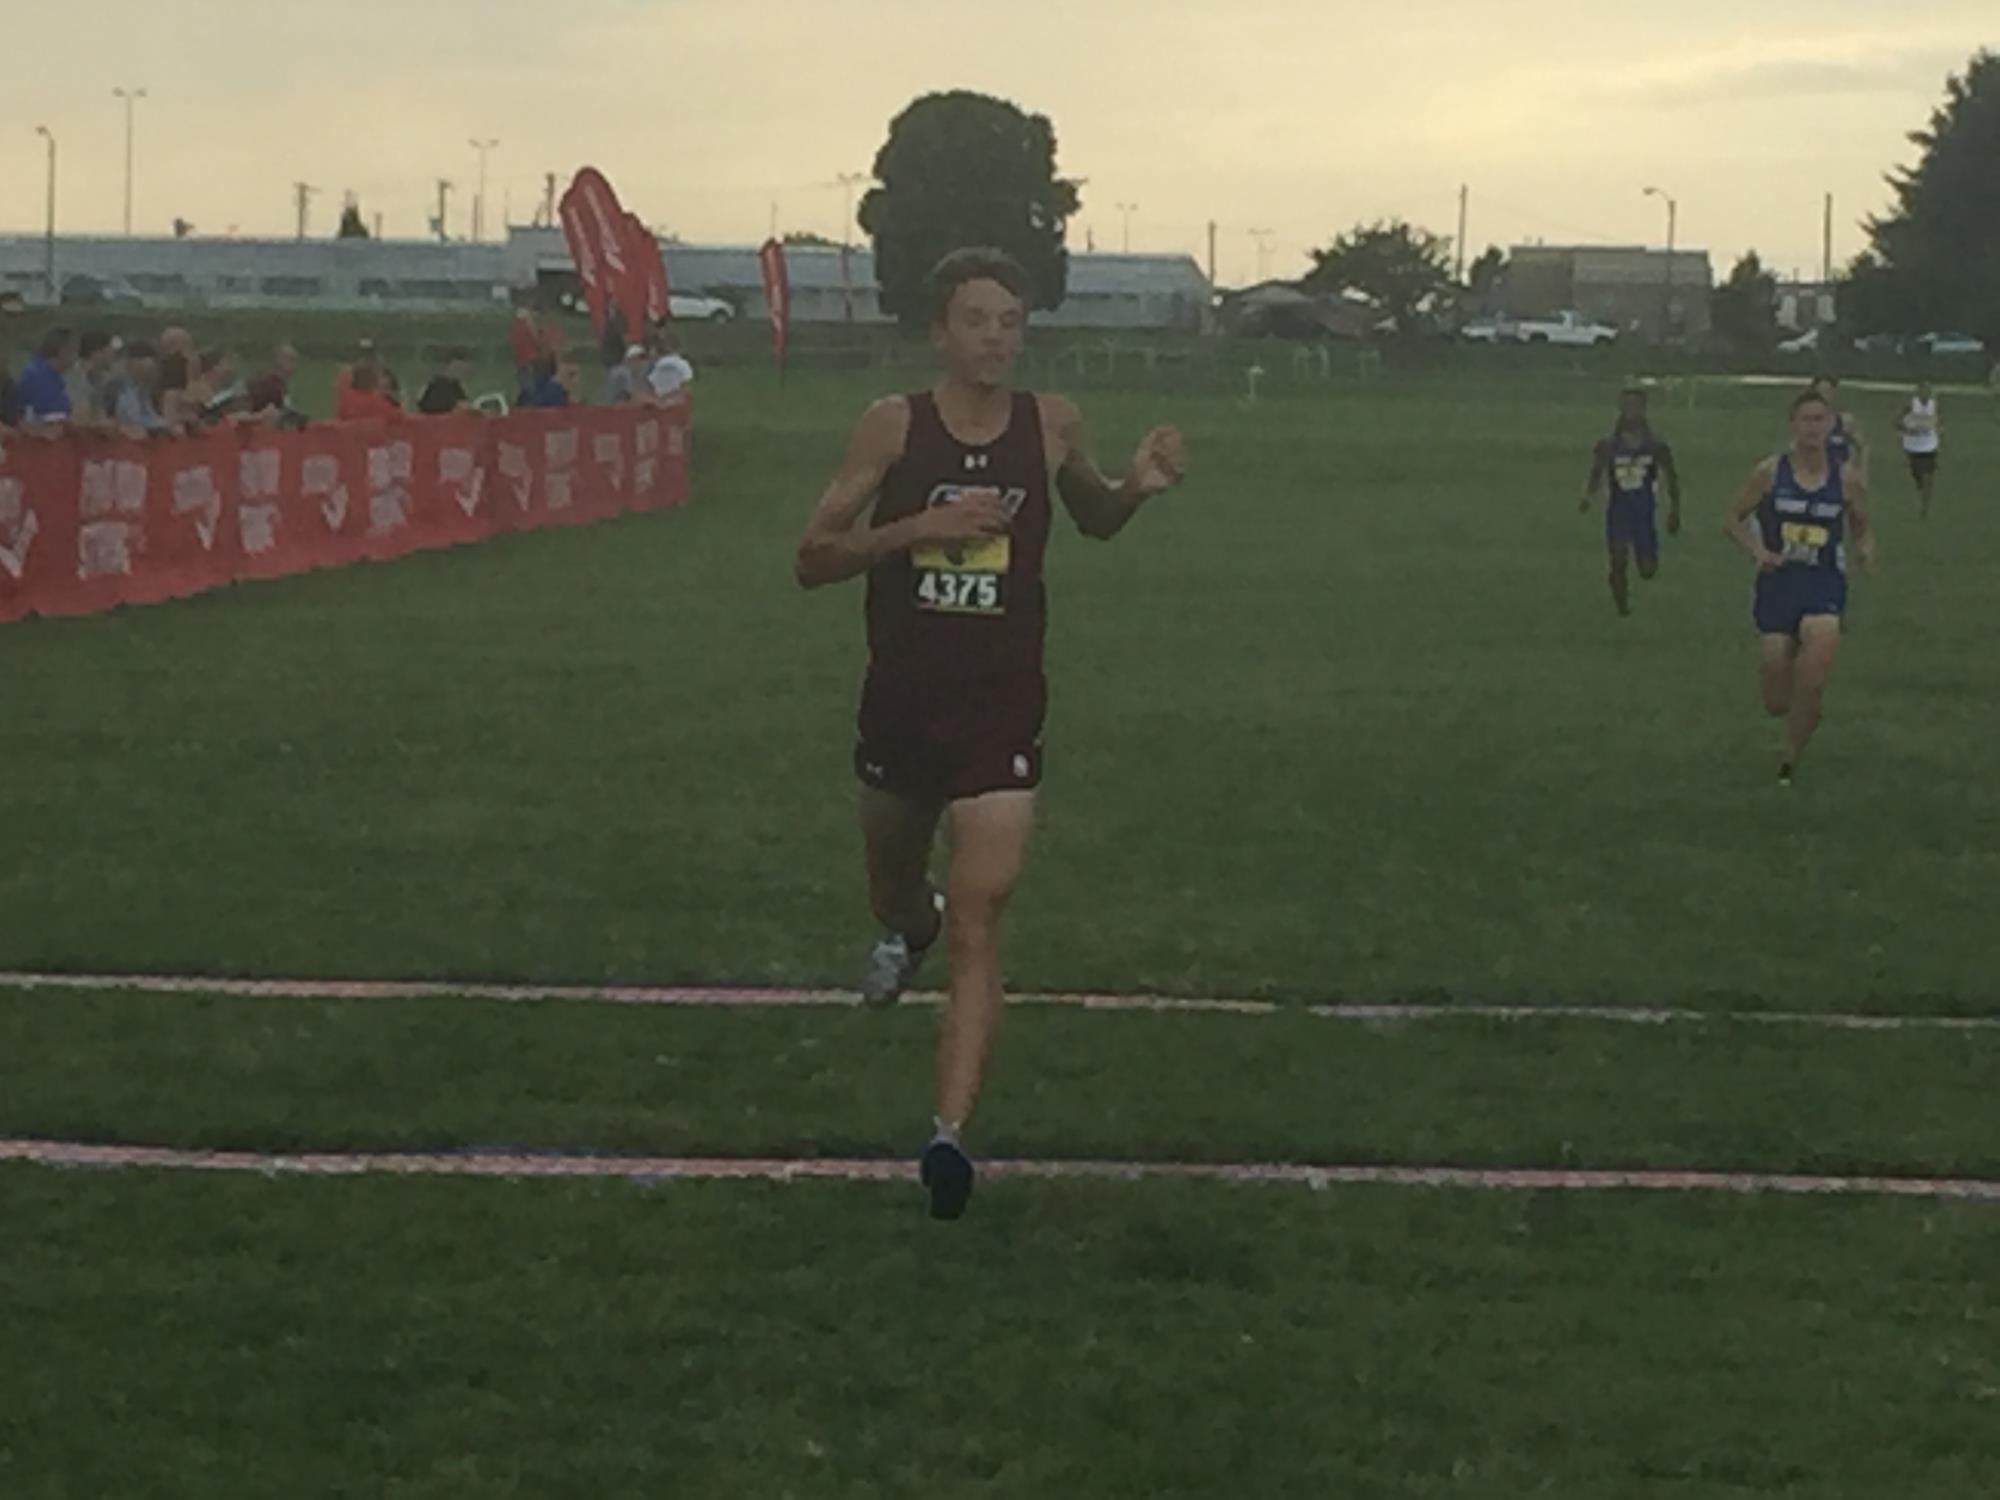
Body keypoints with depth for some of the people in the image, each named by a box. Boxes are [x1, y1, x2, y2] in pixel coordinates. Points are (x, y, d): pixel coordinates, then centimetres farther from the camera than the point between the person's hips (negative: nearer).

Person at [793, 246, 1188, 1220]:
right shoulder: (893, 426, -7)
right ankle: (908, 927, 61)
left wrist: (1137, 487, -4)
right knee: (894, 890, 23)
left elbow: (1094, 521, 19)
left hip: (1001, 711, -1)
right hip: (901, 702, 1)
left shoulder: (1050, 426, -2)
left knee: (977, 928, -13)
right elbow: (811, 560, -7)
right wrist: (917, 527, -22)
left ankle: (951, 1137, -20)